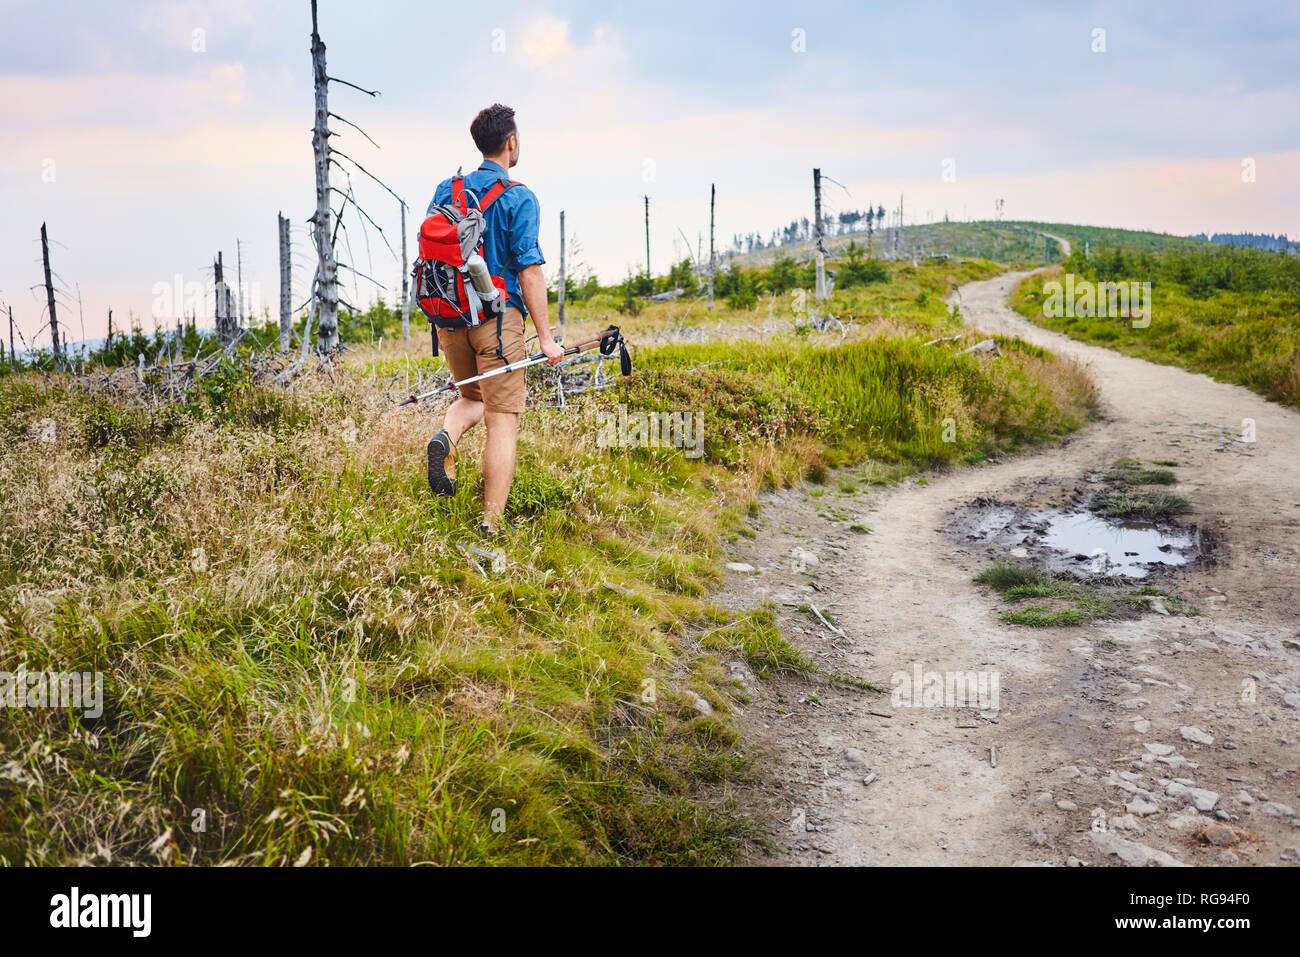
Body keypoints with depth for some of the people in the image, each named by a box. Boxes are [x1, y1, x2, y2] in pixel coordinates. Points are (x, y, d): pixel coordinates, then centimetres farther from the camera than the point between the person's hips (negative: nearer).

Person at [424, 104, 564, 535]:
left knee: (473, 396, 26)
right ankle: (491, 521, 0)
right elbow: (529, 272, -12)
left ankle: (446, 437, -6)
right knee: (502, 418, 1)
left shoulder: (445, 191, 9)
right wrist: (545, 337, -9)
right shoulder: (519, 198, -7)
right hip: (498, 317, -5)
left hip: (451, 318, 5)